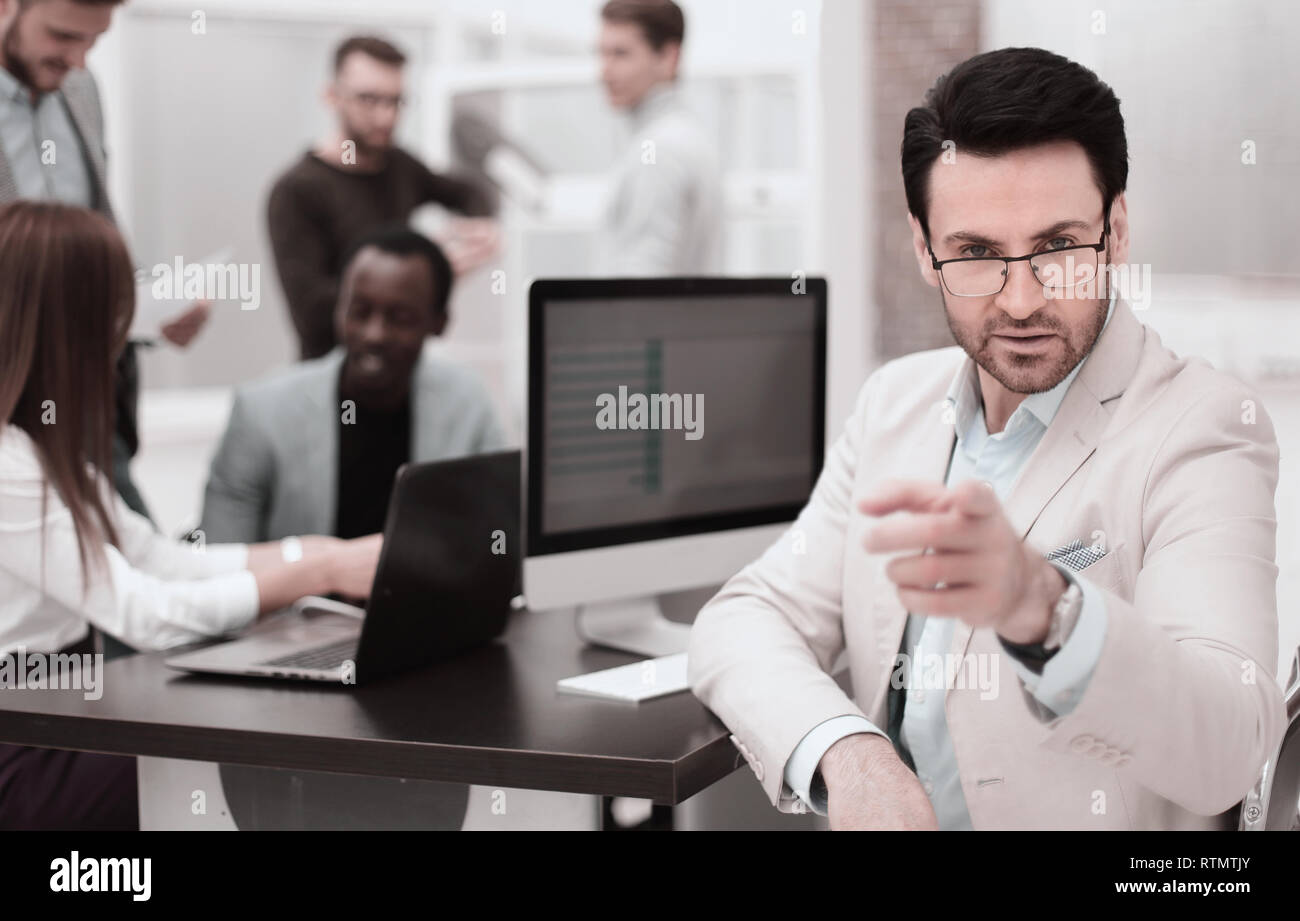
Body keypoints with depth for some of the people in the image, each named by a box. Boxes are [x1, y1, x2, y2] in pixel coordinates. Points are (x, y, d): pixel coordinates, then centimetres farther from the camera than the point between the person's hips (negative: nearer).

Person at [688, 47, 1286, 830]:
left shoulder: (1201, 427, -9)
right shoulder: (897, 400, 8)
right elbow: (744, 621, 3)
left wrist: (1039, 604, -40)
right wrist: (843, 751, -16)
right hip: (886, 808, 4)